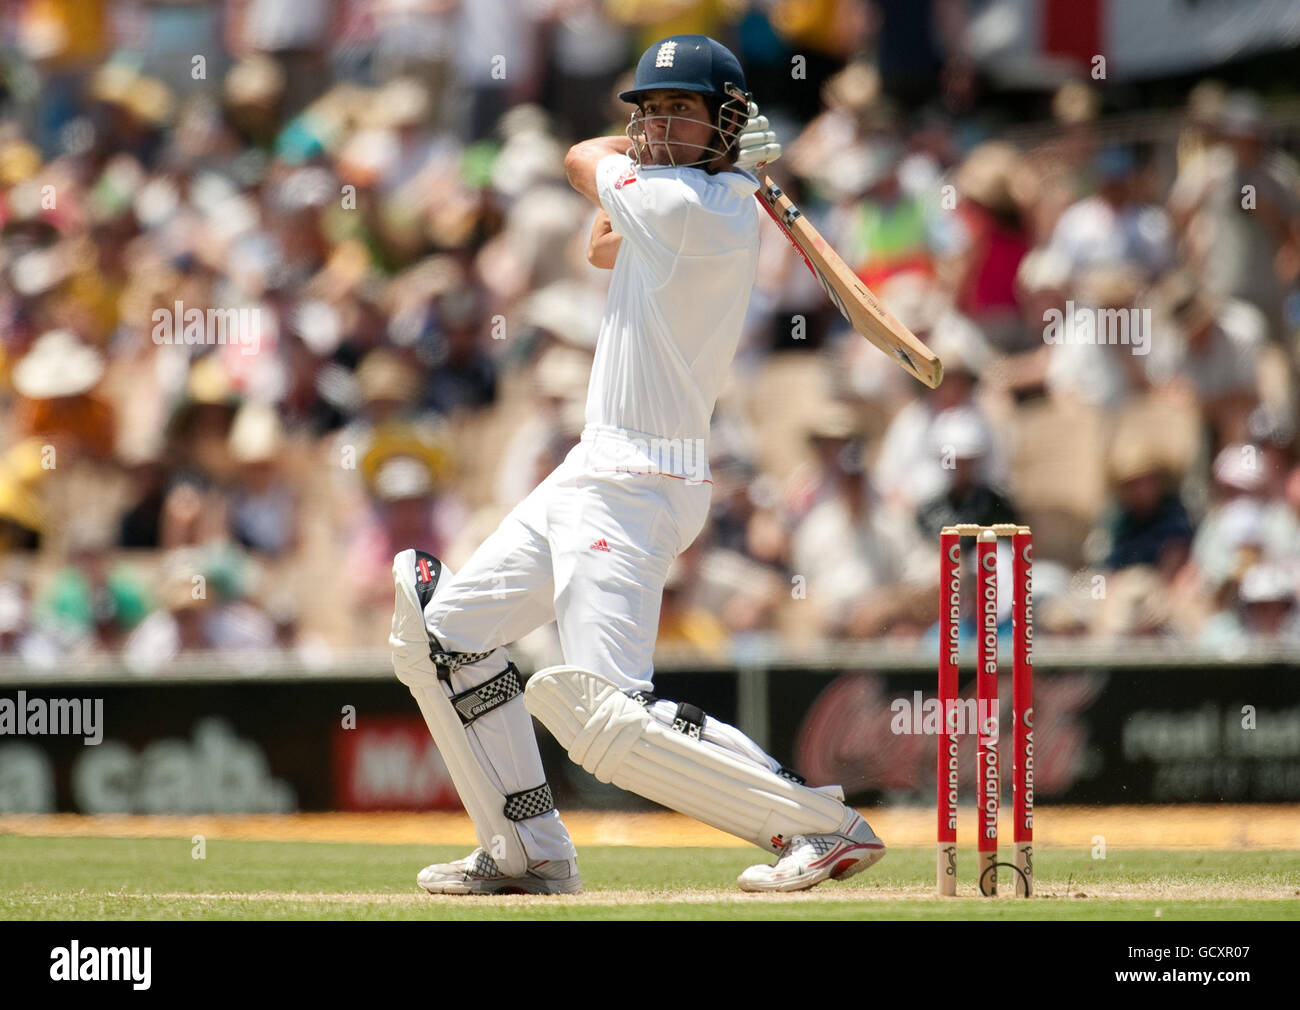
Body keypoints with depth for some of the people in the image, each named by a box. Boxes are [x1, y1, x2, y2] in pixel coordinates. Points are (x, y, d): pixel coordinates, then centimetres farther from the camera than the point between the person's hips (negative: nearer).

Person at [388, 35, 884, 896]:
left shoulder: (684, 203, -18)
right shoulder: (727, 205, 11)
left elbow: (584, 158, 1)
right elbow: (605, 248, 28)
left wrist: (635, 159, 19)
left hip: (636, 488, -11)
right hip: (592, 473, 11)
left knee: (610, 717, -21)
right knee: (442, 631, 17)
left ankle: (823, 823, -17)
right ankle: (528, 851, 18)